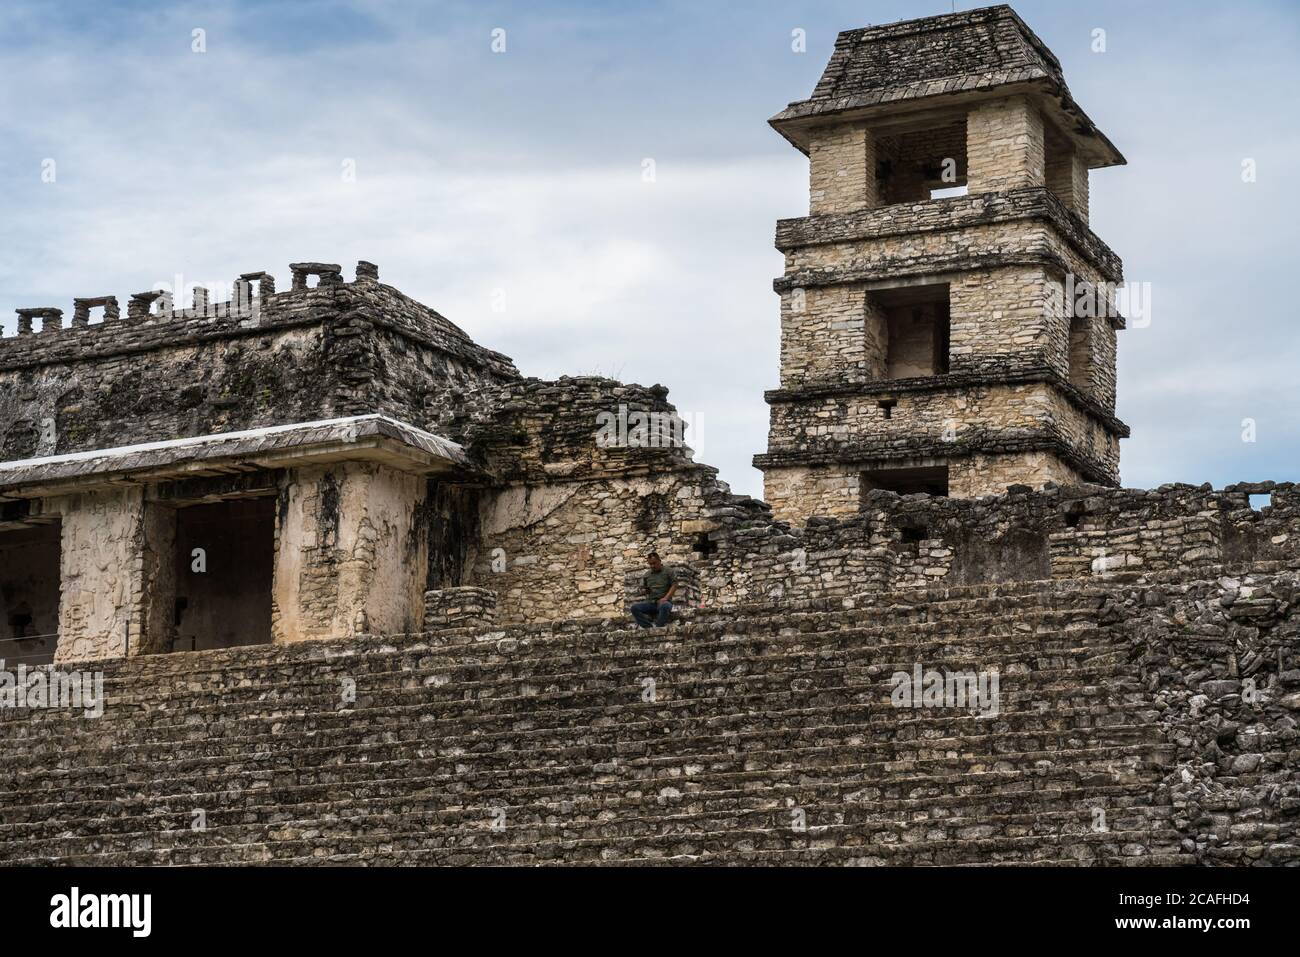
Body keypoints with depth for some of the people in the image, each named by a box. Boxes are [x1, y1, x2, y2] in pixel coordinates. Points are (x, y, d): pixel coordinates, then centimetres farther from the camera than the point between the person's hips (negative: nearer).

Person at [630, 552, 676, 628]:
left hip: (663, 602, -4)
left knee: (664, 606, -41)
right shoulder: (647, 575, 18)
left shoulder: (668, 572, 7)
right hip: (650, 602, 4)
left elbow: (674, 585, -1)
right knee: (634, 608, -23)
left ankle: (659, 628, -37)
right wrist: (645, 591, -7)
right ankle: (649, 627, -30)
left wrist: (666, 598, -14)